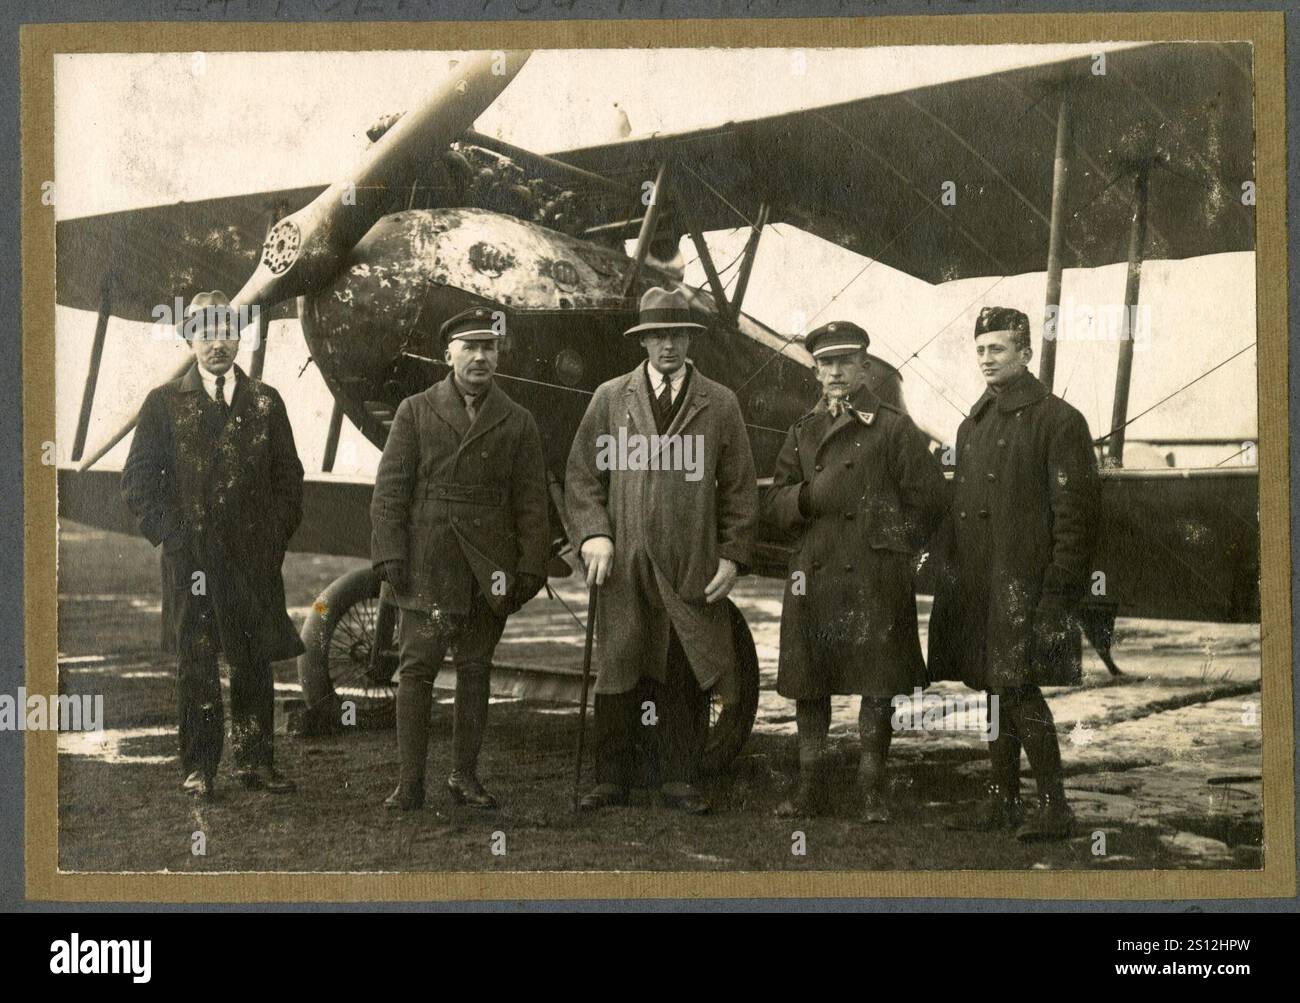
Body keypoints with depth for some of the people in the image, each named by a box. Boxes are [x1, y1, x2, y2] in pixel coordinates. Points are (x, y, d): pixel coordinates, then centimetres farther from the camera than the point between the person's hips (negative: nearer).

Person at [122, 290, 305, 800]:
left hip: (256, 558, 2)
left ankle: (255, 759, 14)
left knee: (256, 661, 5)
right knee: (195, 663, 1)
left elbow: (288, 475, 13)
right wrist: (170, 535, -5)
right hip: (192, 557, -2)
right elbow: (138, 480, 4)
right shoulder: (165, 403, 5)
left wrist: (276, 537, 3)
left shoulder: (265, 402, 10)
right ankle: (199, 767, 8)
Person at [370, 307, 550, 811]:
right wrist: (389, 556, -7)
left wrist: (530, 569, 0)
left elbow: (530, 502, 7)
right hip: (426, 567, -1)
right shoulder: (415, 411, 6)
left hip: (488, 571, 2)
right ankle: (410, 781, 1)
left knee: (475, 671, 7)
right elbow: (389, 490, 2)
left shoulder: (518, 423, 9)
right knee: (415, 668, -3)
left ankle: (465, 775, 17)